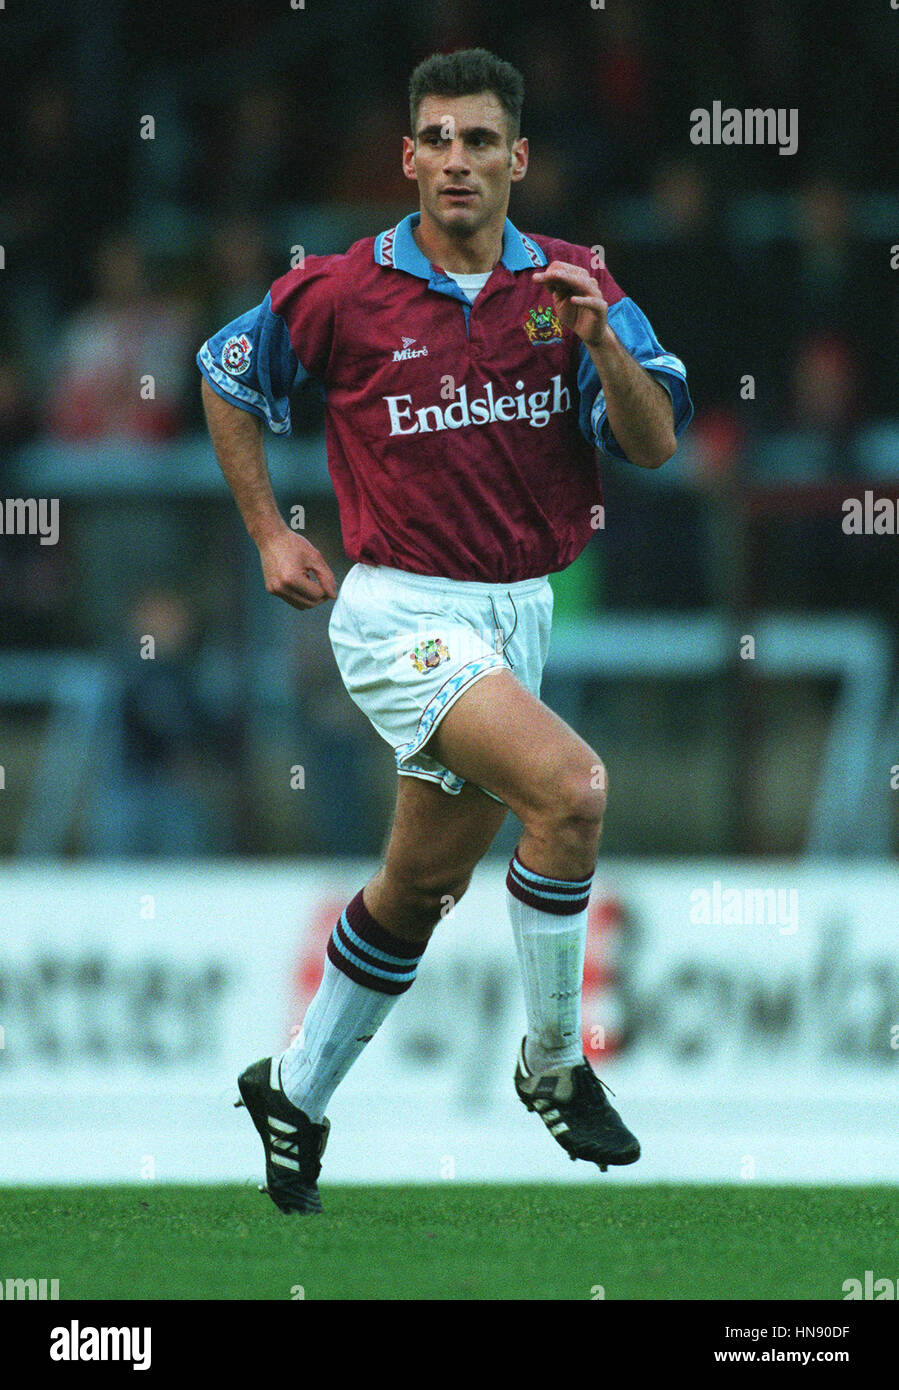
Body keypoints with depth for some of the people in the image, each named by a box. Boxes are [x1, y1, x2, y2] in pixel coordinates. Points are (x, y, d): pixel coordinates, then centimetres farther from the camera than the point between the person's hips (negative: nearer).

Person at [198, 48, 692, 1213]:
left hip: (519, 612, 5)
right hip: (401, 611, -5)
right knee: (571, 786, -26)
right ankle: (554, 1062, -11)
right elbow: (227, 378, 9)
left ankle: (296, 1091, 36)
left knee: (423, 885, 16)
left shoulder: (572, 285, 0)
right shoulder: (343, 292, -8)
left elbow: (655, 443, -6)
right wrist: (268, 533, 6)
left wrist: (602, 342, -23)